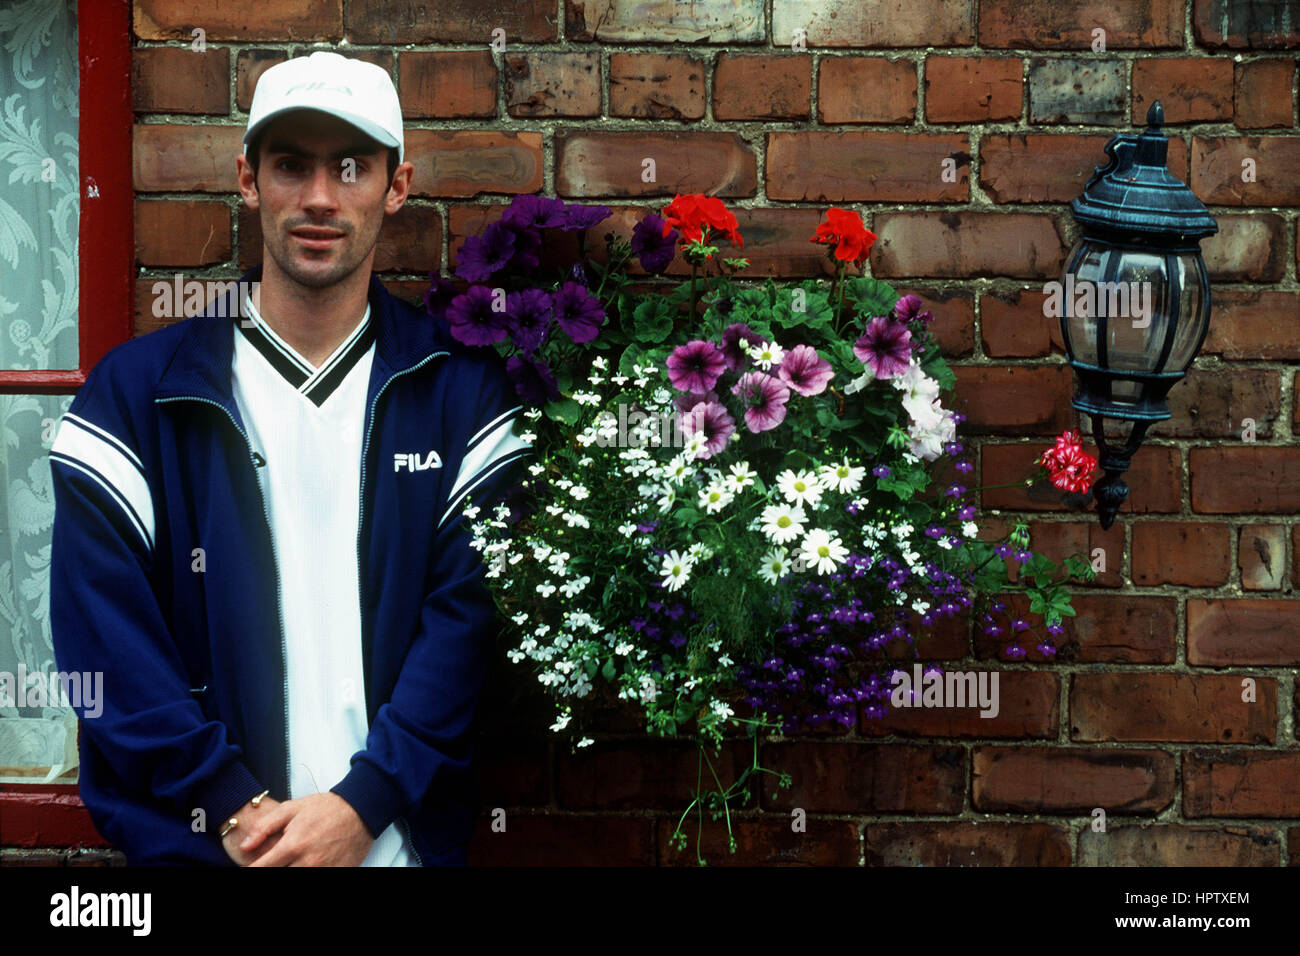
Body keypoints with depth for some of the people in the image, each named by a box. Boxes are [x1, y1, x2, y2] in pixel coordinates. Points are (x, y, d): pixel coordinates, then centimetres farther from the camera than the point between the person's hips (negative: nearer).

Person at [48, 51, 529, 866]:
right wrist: (230, 805, -16)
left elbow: (471, 611, -7)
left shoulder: (463, 389, 0)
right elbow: (102, 628, -7)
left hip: (402, 840, 1)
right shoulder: (135, 393, -1)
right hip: (198, 844, 0)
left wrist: (362, 806, -16)